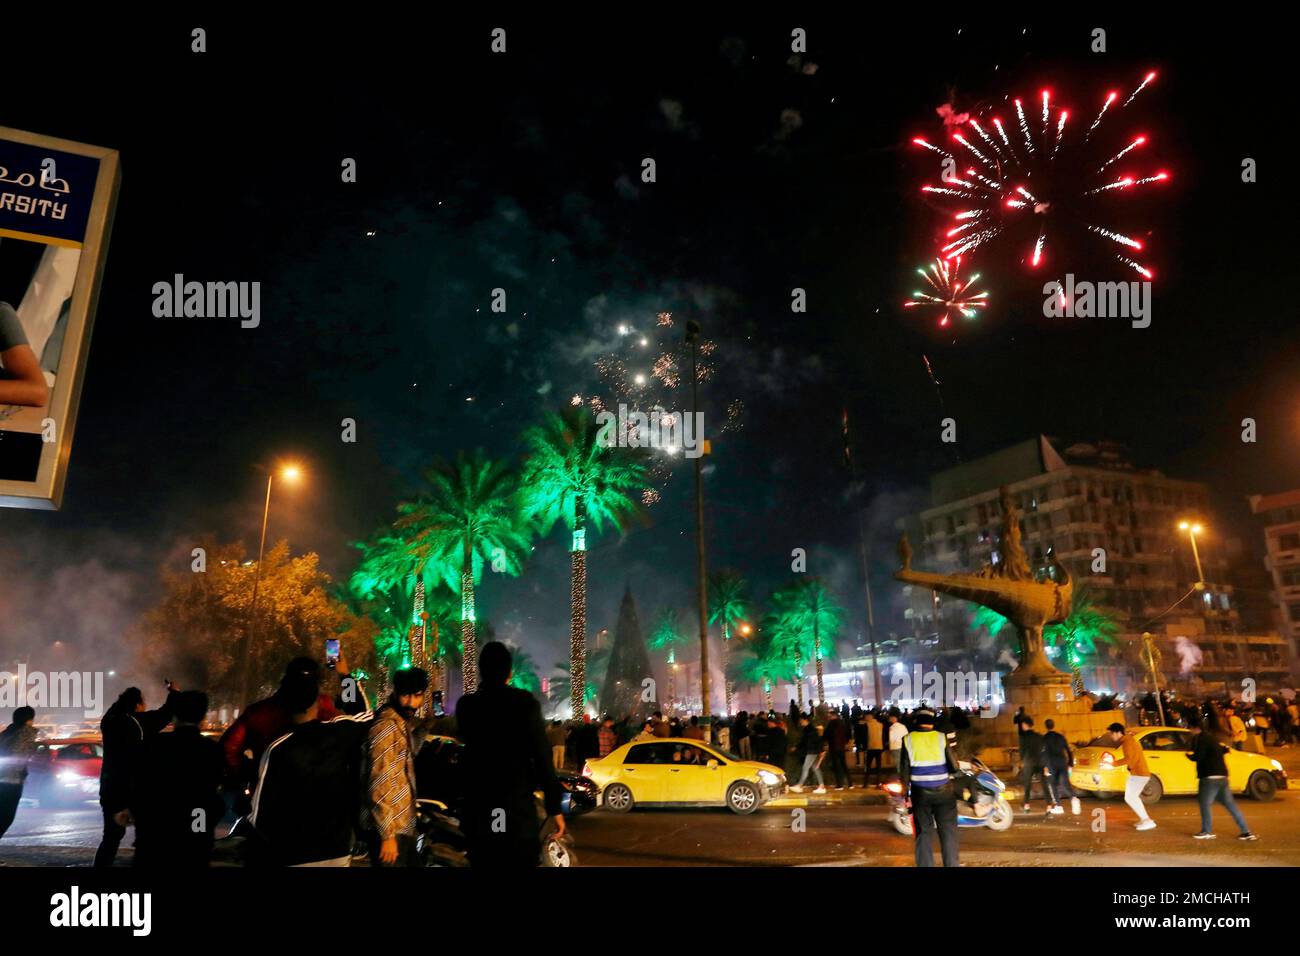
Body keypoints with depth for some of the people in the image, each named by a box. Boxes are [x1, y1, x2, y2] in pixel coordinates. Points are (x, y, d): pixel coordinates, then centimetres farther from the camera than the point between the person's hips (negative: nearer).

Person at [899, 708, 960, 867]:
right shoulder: (941, 738, -7)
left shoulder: (908, 740, -5)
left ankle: (925, 865, 11)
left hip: (920, 792, 1)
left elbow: (904, 770, -5)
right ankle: (952, 864, 13)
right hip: (943, 791, -1)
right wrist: (947, 771, 13)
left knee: (923, 832, 9)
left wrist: (906, 794, 2)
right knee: (948, 831, 11)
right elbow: (954, 767, -9)